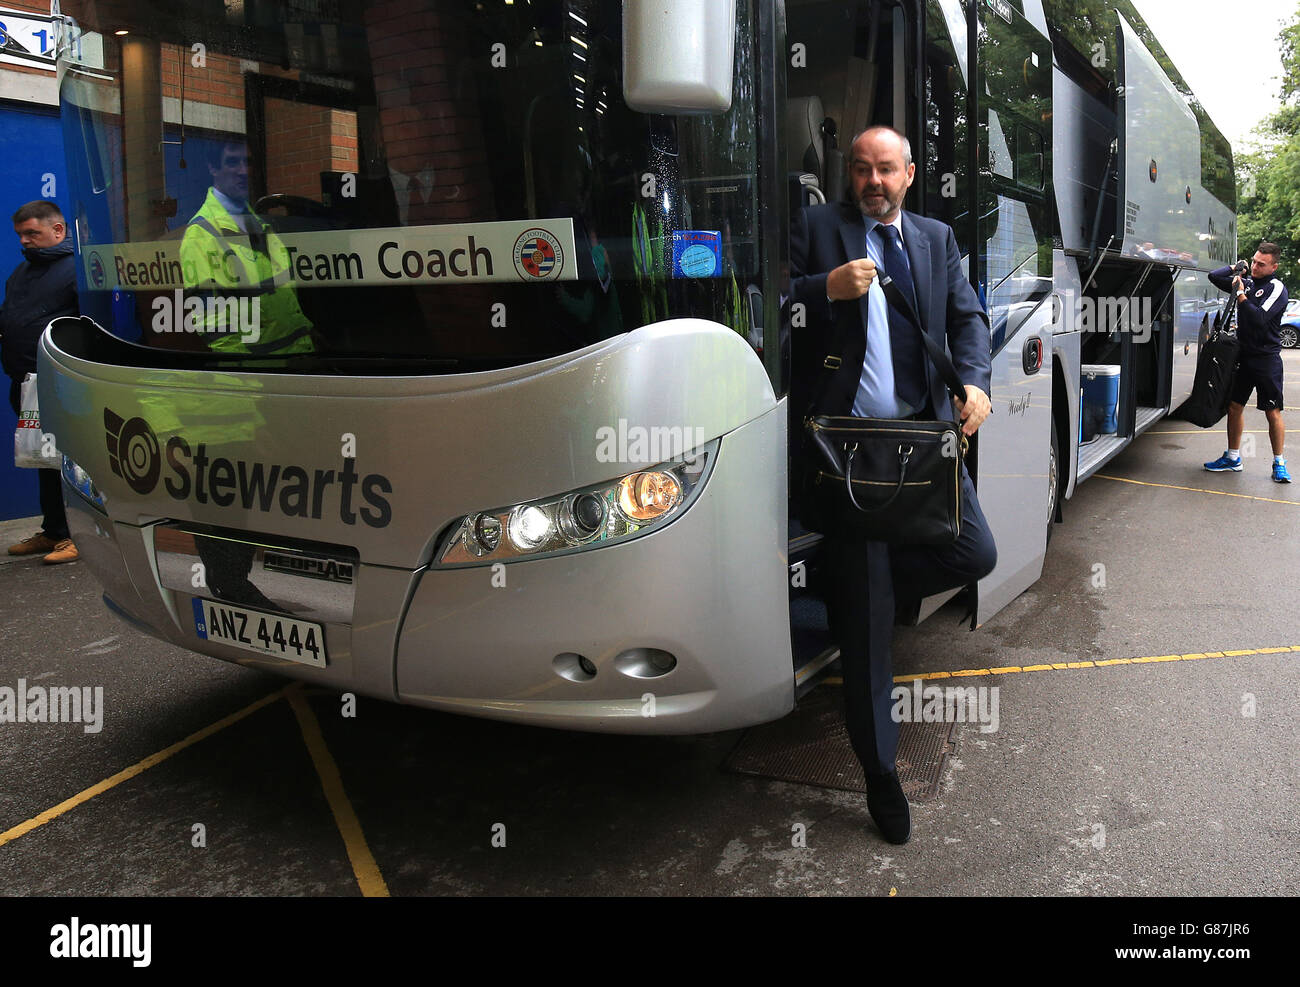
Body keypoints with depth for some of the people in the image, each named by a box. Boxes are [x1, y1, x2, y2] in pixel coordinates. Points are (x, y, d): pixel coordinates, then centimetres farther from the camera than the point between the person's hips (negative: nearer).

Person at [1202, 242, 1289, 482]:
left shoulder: (1276, 288, -10)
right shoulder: (1245, 281, 7)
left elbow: (1260, 318, -22)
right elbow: (1214, 277, 12)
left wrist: (1241, 295, -17)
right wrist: (1236, 268, 3)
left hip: (1267, 358, -6)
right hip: (1243, 354, 6)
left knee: (1272, 412, -2)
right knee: (1234, 406, 9)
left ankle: (1279, 463, 8)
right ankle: (1233, 458, 19)